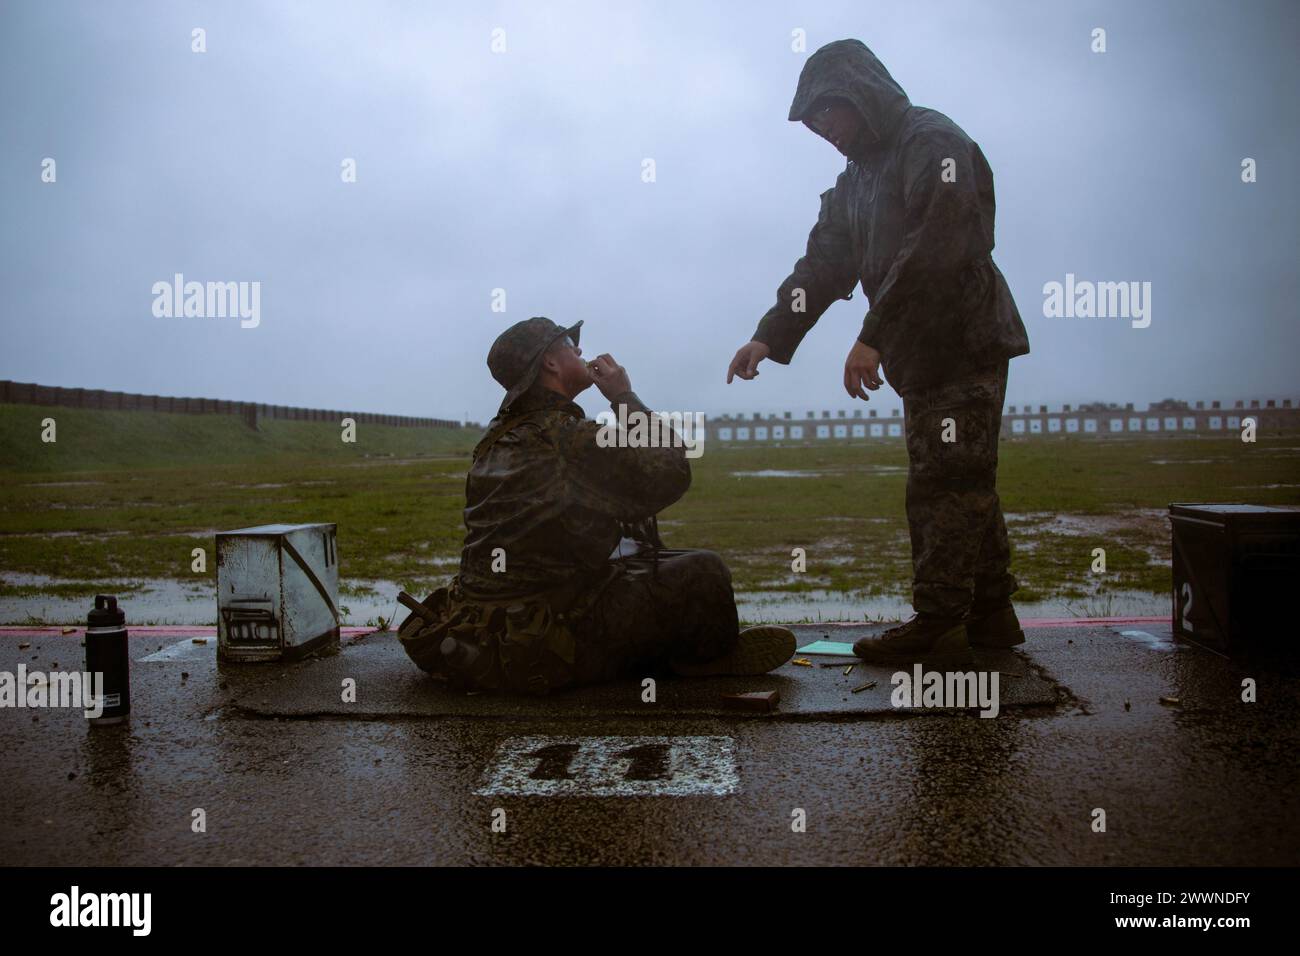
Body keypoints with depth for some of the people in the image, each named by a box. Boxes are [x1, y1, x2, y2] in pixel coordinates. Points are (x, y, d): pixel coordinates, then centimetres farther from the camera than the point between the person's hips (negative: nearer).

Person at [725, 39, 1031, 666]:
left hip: (965, 347, -9)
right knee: (962, 489, 11)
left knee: (945, 486, -8)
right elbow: (822, 262, 12)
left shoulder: (933, 143, -9)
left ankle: (937, 626, -2)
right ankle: (990, 615, 20)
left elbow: (933, 246, -22)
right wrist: (770, 336, 0)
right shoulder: (856, 178, 19)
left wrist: (872, 337, -25)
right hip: (921, 357, 9)